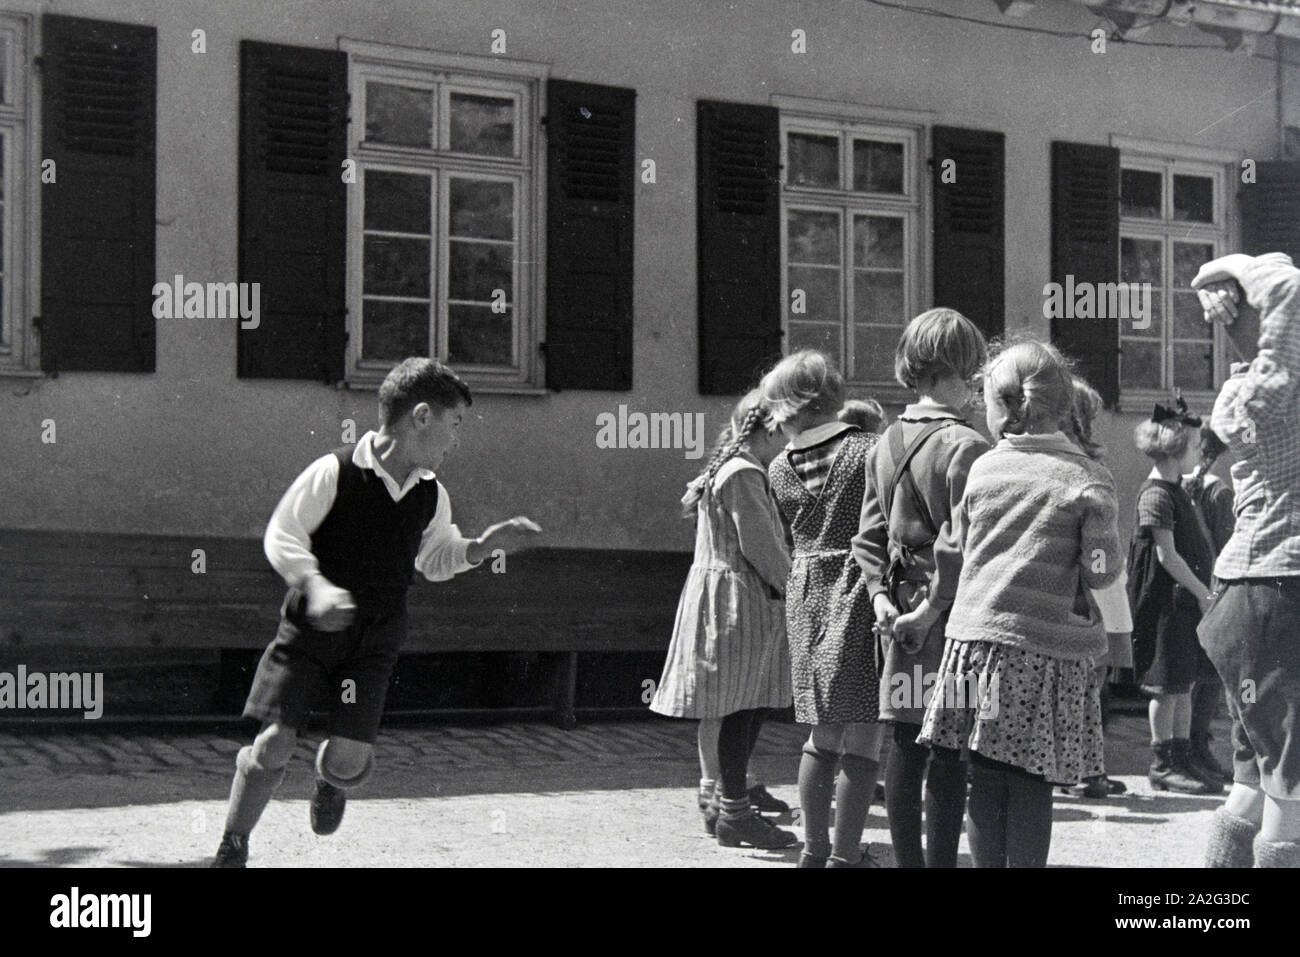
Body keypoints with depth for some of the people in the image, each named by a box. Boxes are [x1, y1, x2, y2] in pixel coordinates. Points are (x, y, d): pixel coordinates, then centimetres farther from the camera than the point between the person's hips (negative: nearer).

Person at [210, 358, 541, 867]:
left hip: (374, 641, 3)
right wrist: (315, 585, -24)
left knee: (350, 757, -8)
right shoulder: (335, 472, -12)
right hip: (307, 632, -3)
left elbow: (435, 561, 21)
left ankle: (332, 780, 31)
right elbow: (282, 536, -9)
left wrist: (483, 545, 5)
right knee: (274, 741, -10)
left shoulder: (432, 496, 6)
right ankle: (232, 848, 11)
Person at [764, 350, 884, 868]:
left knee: (823, 734, 15)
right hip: (858, 593, -5)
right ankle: (845, 855, -2)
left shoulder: (779, 468, 5)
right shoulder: (867, 450, -7)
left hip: (806, 598, 5)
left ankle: (815, 849, 21)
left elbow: (789, 535, 11)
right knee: (862, 736, -1)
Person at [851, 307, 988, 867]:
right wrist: (938, 604, -9)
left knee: (906, 749, 10)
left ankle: (907, 860, 17)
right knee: (949, 754, -1)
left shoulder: (885, 445, 10)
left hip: (901, 612, 7)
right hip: (953, 618, -7)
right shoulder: (965, 447, -13)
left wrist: (880, 594, 6)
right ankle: (941, 859, 3)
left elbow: (869, 533, 11)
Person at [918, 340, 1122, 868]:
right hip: (1050, 647, -2)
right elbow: (1100, 571, -6)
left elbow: (953, 555, 15)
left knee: (987, 782, 7)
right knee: (1032, 785, 2)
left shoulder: (982, 468, 6)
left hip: (977, 638, 2)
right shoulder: (1087, 479, -3)